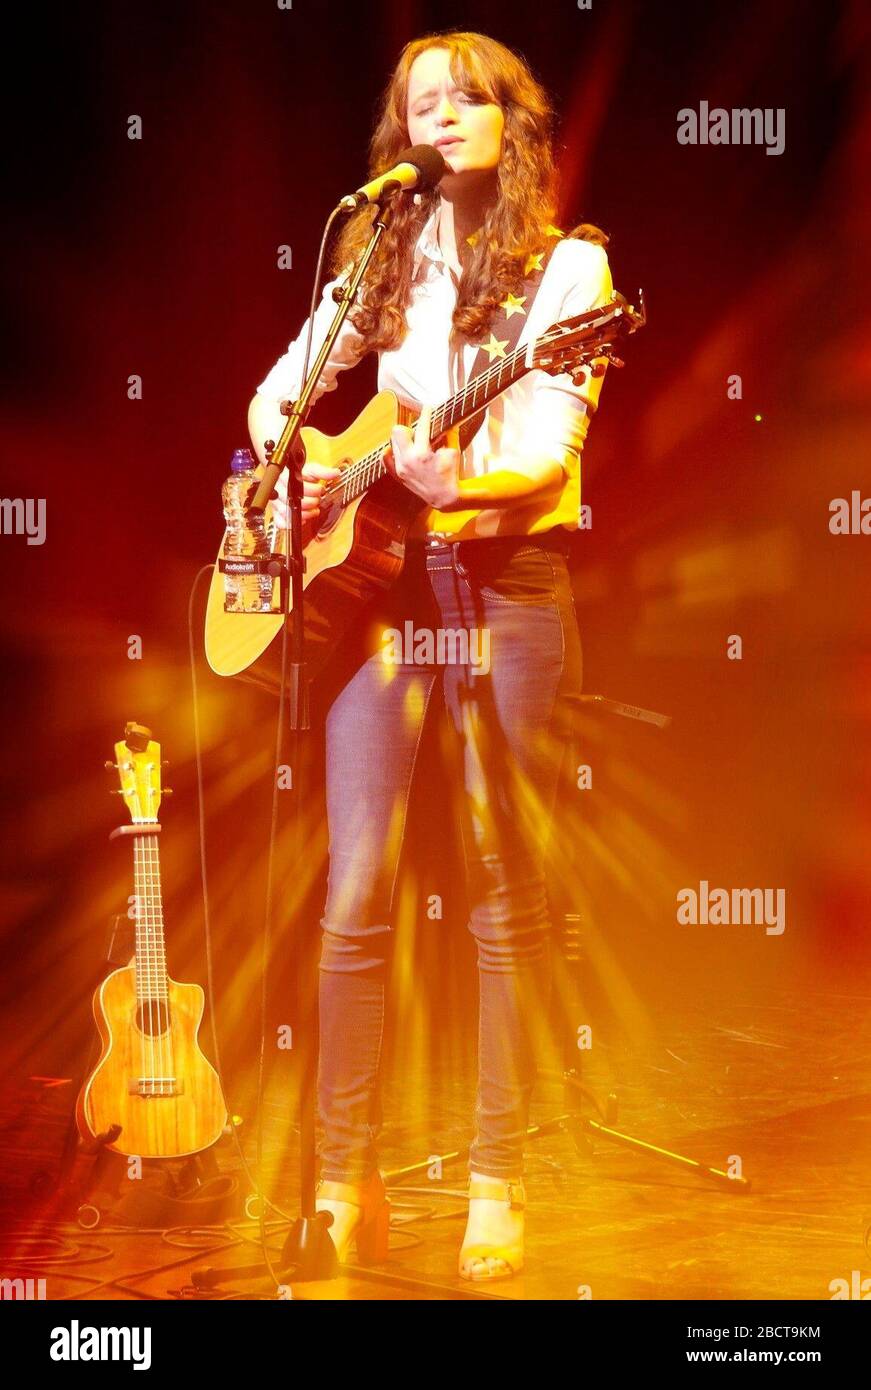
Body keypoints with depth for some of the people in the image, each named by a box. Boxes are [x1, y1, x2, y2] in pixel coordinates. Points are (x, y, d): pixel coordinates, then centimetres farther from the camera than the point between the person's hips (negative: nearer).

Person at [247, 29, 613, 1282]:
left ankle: (498, 1184, 9)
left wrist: (464, 480, -28)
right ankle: (346, 1179, 8)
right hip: (380, 576, 3)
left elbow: (554, 447, -9)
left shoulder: (568, 262, 3)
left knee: (508, 892, -1)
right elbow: (280, 389, 22)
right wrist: (291, 473, 2)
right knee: (357, 896, -1)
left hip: (509, 580, -3)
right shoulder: (387, 258, 16)